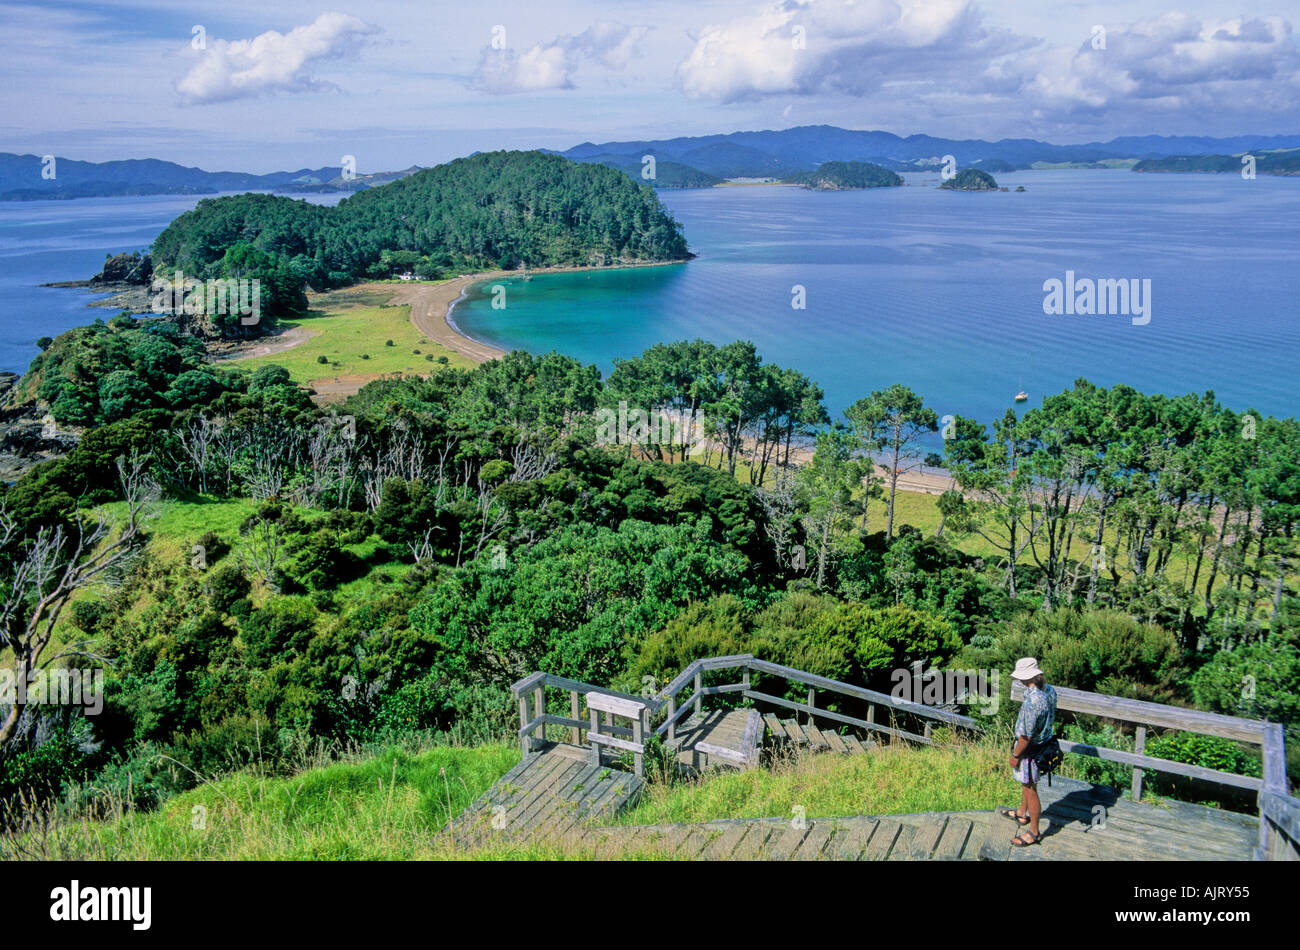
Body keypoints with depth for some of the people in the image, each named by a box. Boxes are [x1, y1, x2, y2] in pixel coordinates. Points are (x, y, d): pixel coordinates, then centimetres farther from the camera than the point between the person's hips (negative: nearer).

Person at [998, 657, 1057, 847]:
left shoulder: (1032, 701, -35)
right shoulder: (1049, 690, -7)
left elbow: (1026, 736, -27)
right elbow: (1051, 718, 9)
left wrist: (1015, 755, -14)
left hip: (1030, 749, -9)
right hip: (1043, 740, 9)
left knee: (1030, 789, 8)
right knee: (1026, 783, 29)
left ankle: (1034, 832, 23)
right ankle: (1022, 814, 50)